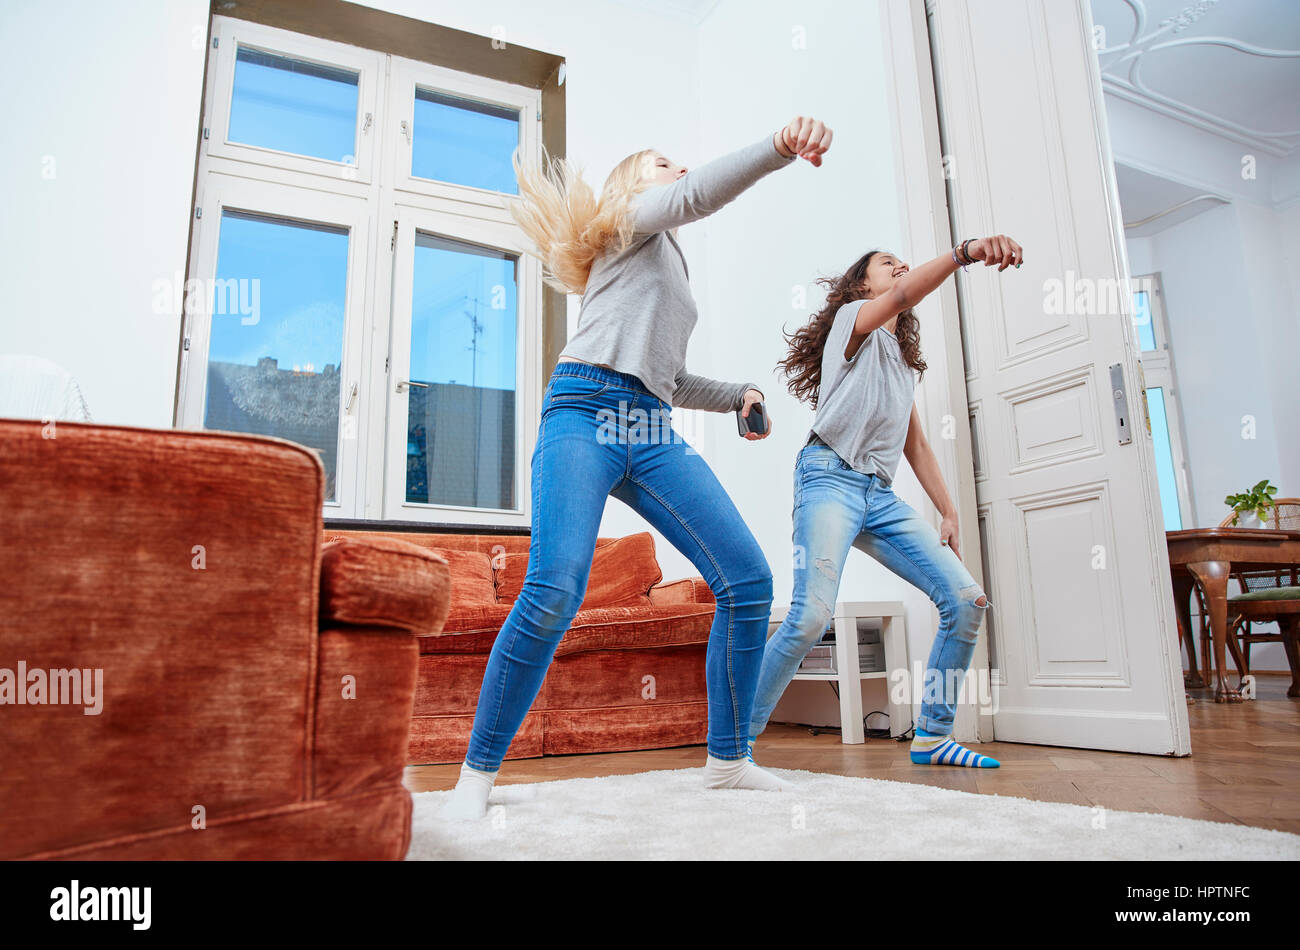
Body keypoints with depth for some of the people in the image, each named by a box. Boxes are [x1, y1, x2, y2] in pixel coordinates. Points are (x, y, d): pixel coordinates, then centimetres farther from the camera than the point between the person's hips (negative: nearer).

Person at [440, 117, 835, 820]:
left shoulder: (672, 268, 35)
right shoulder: (630, 217, 16)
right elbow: (698, 194, -7)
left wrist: (739, 395, 19)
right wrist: (781, 146, -20)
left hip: (652, 434, 8)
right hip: (586, 413, -7)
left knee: (749, 579, -5)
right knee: (554, 590, -25)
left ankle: (727, 758, 8)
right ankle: (478, 771, -8)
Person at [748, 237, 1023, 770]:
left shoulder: (903, 358, 29)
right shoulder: (852, 317, 7)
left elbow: (915, 442, 26)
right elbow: (902, 296, -17)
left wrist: (948, 511, 18)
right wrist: (964, 252, -33)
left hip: (882, 494, 8)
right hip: (831, 476, -8)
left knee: (967, 601, -1)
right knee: (812, 614, -24)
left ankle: (932, 736, 10)